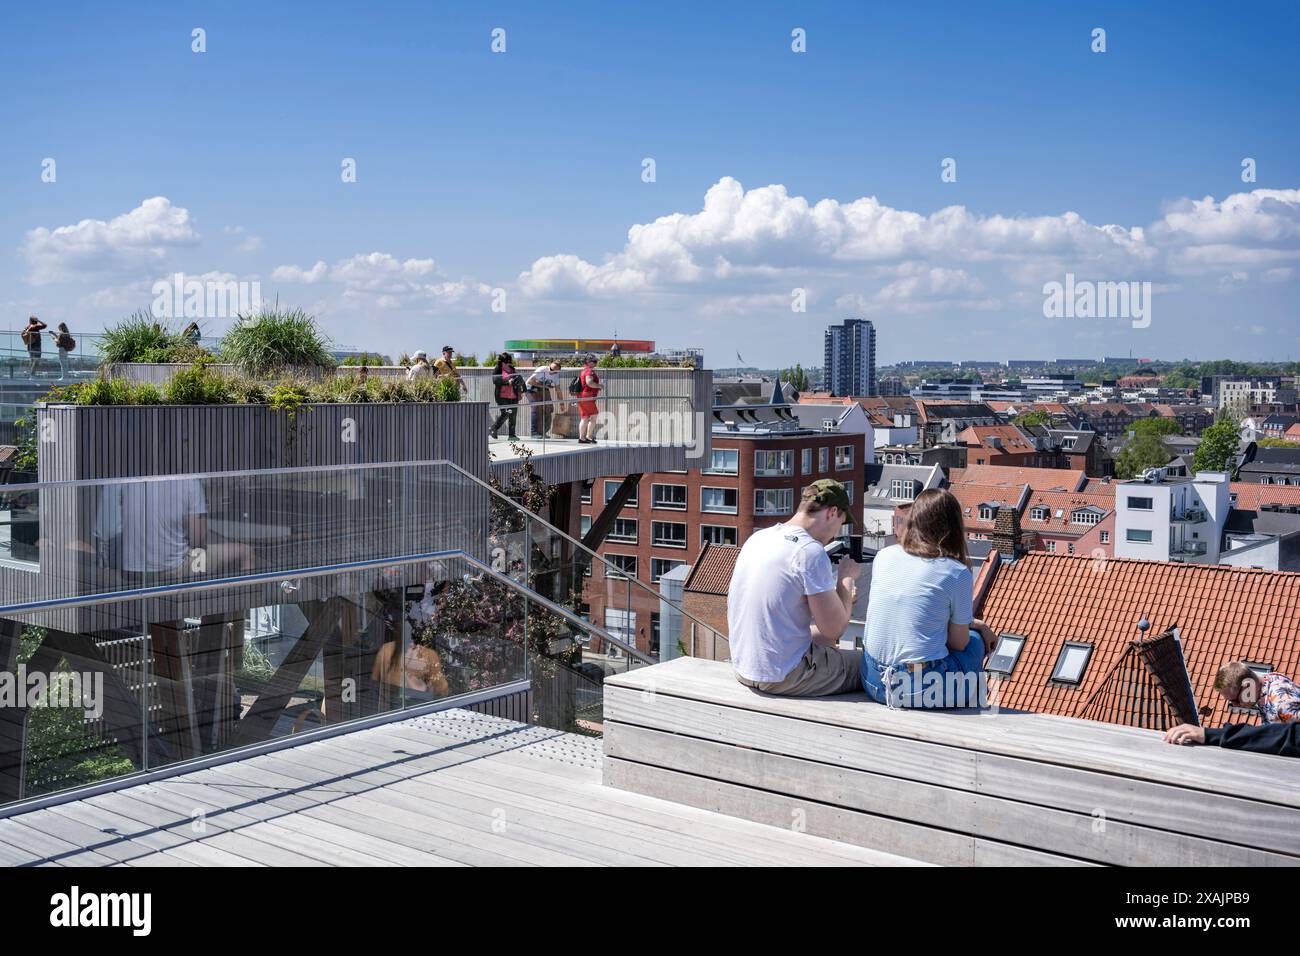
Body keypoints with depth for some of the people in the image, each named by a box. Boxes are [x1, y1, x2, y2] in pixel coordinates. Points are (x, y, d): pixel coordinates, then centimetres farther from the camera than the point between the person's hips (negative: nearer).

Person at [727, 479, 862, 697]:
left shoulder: (757, 538, 7)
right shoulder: (811, 551, -19)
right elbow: (834, 628, -15)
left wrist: (840, 597, 24)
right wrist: (846, 578, 1)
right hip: (784, 677, -9)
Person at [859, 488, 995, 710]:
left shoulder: (883, 557, 4)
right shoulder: (957, 573, -10)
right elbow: (958, 642, -2)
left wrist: (970, 622, 20)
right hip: (922, 690, -5)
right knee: (975, 640, 24)